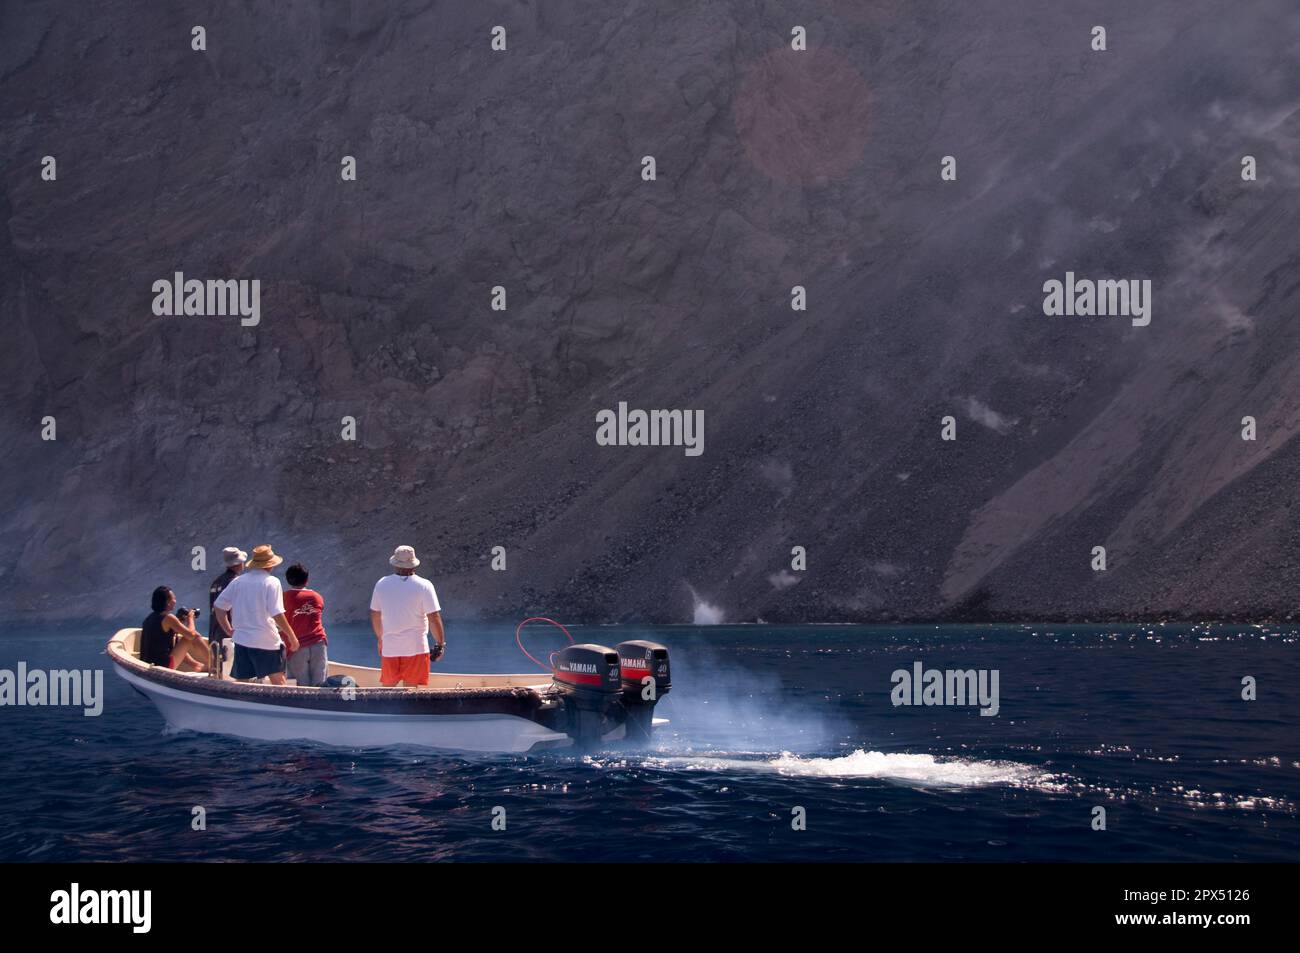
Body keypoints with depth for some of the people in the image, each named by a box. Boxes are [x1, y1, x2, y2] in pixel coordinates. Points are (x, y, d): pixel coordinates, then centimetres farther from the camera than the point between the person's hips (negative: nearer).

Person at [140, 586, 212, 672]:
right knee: (195, 636, -2)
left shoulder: (149, 618, 10)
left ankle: (197, 665, 36)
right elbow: (191, 635, -12)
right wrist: (190, 618, 6)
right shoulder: (168, 618, -14)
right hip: (164, 665, -8)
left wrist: (179, 621, 17)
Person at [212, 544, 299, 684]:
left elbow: (218, 607, 8)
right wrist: (292, 636, -6)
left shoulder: (238, 581, 7)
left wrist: (229, 630, 16)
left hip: (242, 640, 4)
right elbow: (277, 615, -15)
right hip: (266, 641, -4)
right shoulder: (272, 582, -8)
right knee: (278, 680, 7)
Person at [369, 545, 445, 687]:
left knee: (387, 689, 12)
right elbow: (434, 617, -11)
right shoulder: (424, 586, -7)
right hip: (416, 648, -3)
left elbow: (375, 615, 14)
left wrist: (380, 638, 28)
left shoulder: (382, 584, 4)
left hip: (389, 647, 3)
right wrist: (440, 643, -1)